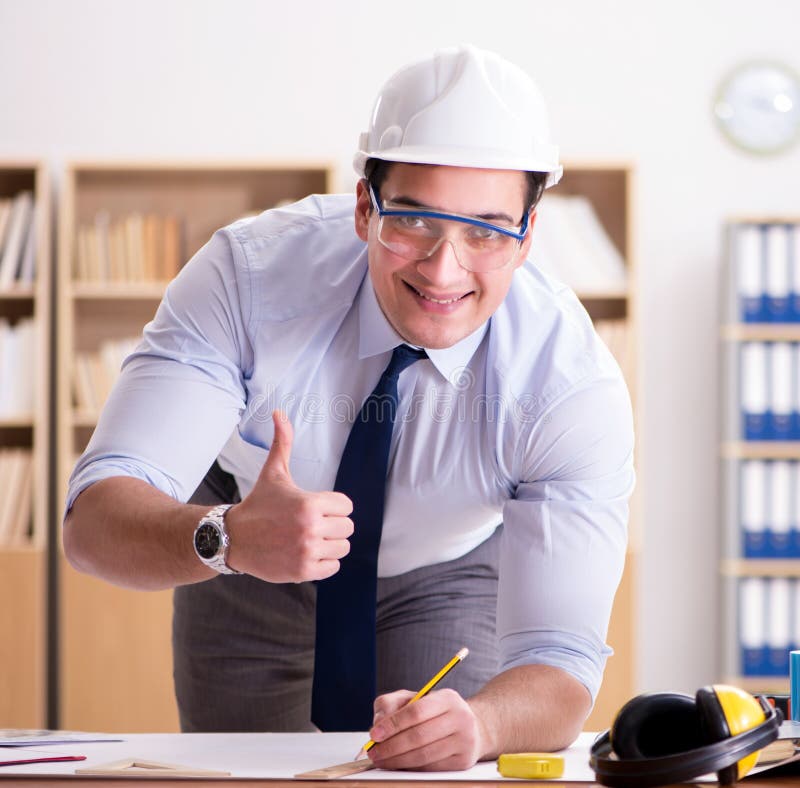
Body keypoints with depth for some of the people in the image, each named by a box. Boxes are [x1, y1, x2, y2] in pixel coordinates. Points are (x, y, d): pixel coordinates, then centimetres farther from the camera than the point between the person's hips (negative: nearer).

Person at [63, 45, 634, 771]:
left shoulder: (575, 385, -34)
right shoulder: (247, 274, -34)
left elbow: (559, 666, -37)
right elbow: (94, 523, -41)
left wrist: (471, 723, -60)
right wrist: (231, 538, -62)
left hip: (449, 582, 0)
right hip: (250, 577, 0)